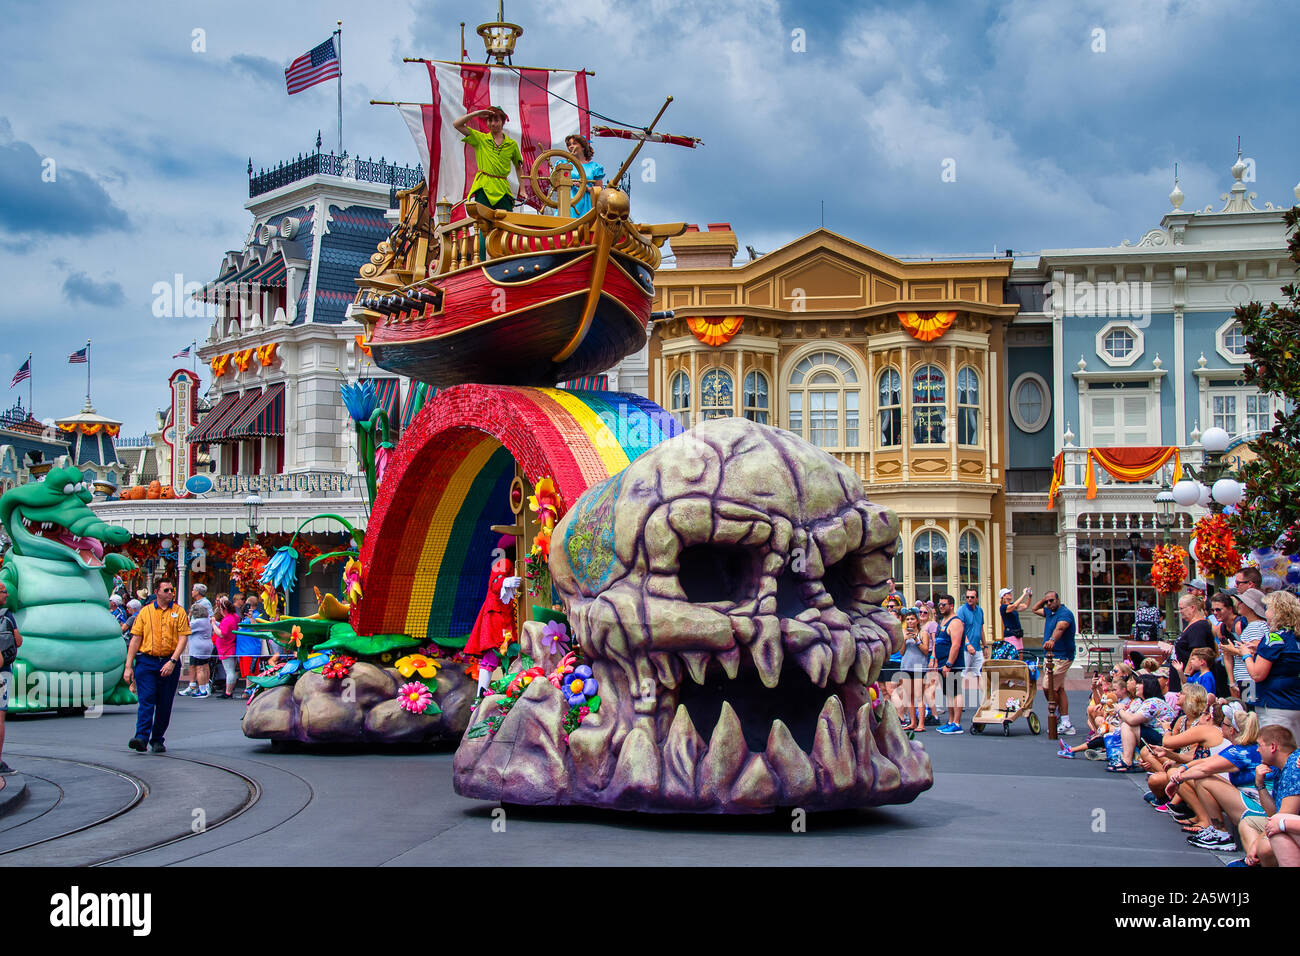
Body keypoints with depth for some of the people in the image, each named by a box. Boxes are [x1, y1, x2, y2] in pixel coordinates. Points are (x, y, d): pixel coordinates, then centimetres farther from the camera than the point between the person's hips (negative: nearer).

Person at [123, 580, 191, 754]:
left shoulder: (179, 612, 5)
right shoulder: (145, 611, 7)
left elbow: (183, 638, -2)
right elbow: (135, 639, 6)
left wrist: (172, 661, -15)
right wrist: (129, 666, 0)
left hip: (170, 664, 1)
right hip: (147, 661, -1)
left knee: (164, 705, 5)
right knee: (146, 700, -12)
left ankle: (157, 740, 15)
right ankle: (142, 738, -20)